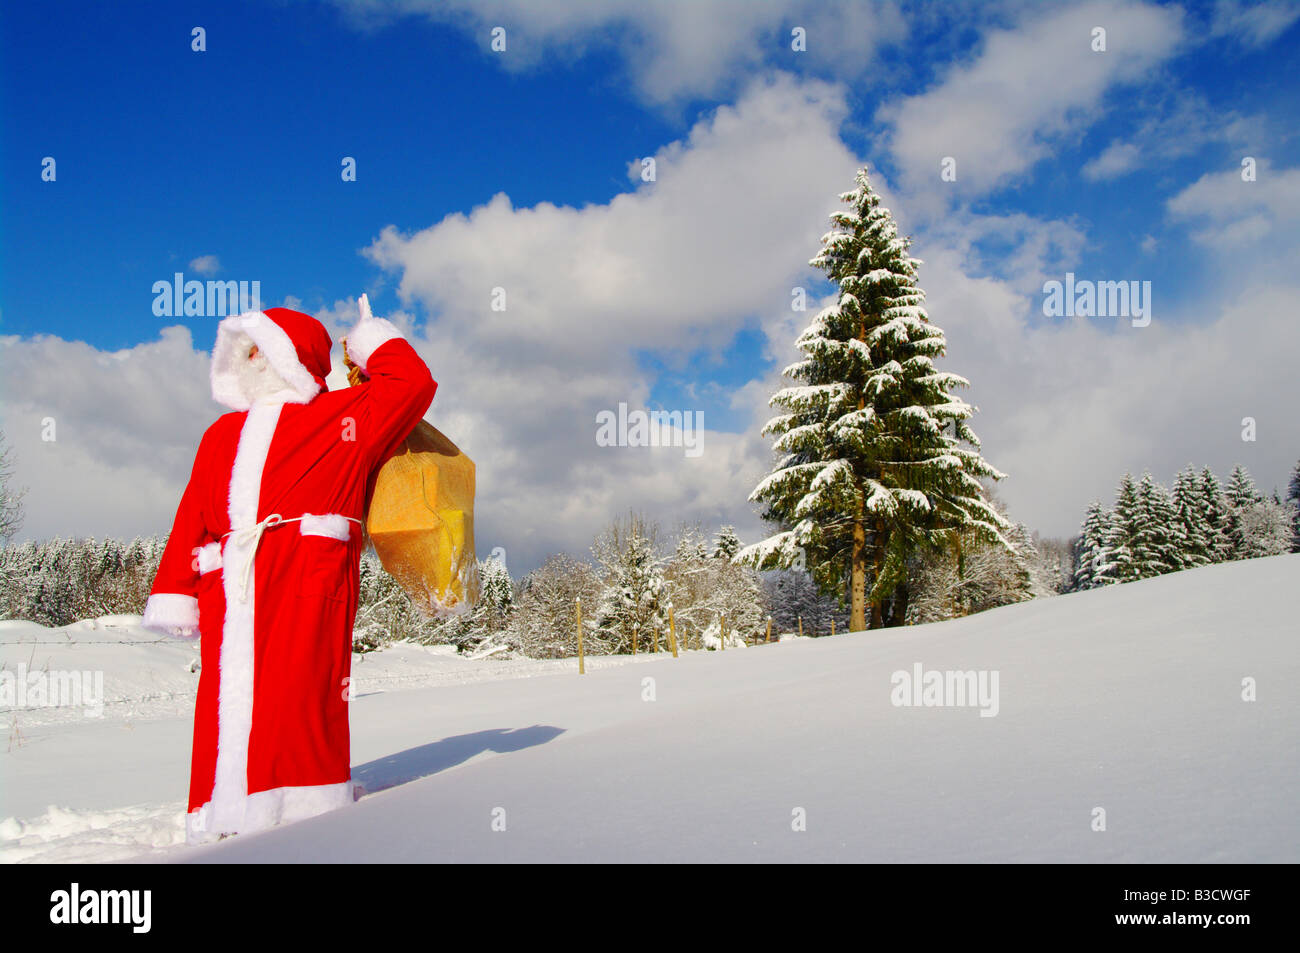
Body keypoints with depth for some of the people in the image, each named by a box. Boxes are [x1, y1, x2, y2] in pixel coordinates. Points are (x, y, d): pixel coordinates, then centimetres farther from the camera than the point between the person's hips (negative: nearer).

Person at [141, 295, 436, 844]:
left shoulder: (343, 413, 17)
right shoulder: (223, 434, 28)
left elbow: (412, 383, 7)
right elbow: (192, 518, 23)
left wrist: (374, 343, 23)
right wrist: (175, 593, 15)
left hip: (309, 574, -4)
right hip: (230, 585, 5)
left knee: (297, 690, -13)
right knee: (226, 692, -3)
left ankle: (307, 812, -8)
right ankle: (225, 821, 2)